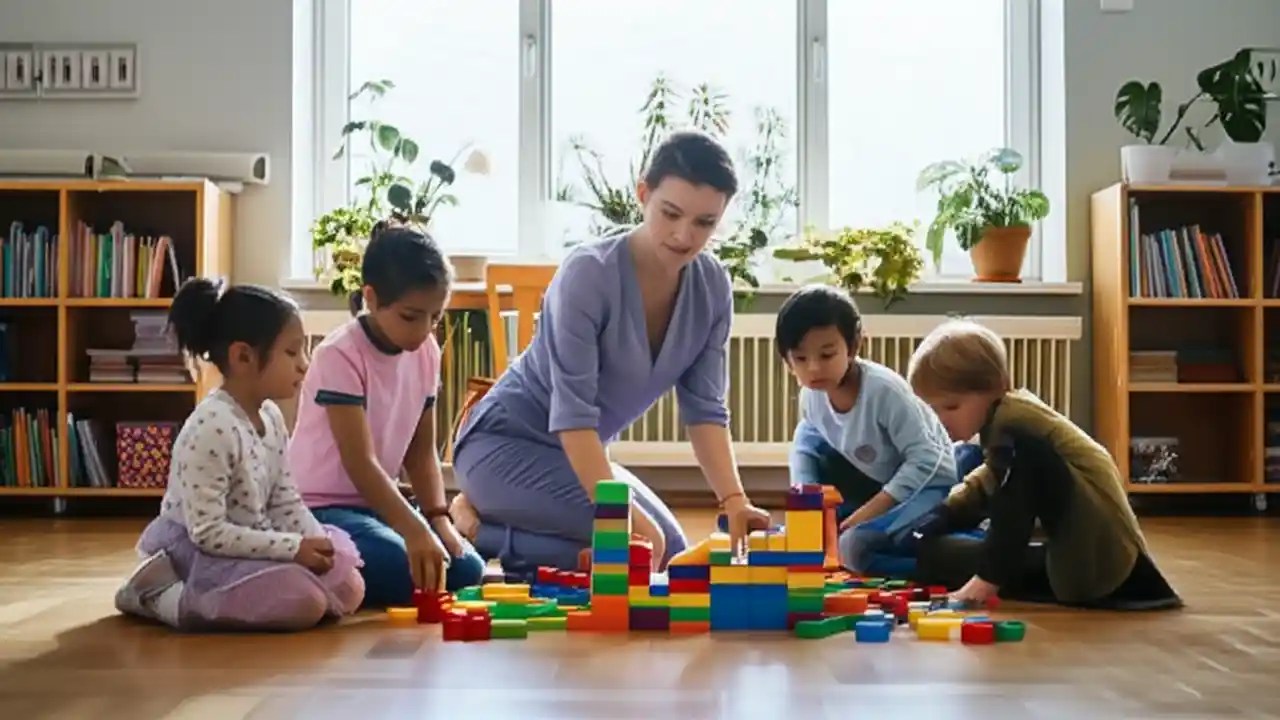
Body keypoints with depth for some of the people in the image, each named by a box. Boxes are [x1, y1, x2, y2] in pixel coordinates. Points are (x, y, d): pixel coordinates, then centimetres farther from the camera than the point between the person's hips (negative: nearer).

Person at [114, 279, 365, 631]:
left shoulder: (271, 416, 3)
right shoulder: (211, 428, -25)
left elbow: (285, 500, 11)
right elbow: (209, 533, -27)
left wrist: (315, 542, -8)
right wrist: (293, 548, -26)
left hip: (246, 547, 9)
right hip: (200, 552, -9)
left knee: (348, 588, 4)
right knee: (305, 602, -26)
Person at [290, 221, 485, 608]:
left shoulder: (426, 353, 1)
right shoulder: (339, 355, -20)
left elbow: (422, 451, 6)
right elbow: (359, 461, -27)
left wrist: (439, 520, -9)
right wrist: (414, 530, -38)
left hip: (378, 500, 8)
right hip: (321, 507, -8)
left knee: (466, 570, -7)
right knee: (408, 574, -28)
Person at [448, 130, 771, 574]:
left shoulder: (712, 288, -6)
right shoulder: (589, 273, -25)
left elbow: (704, 408, -6)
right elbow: (572, 412, -29)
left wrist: (733, 500, -20)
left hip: (581, 451, 8)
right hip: (504, 442, -8)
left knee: (665, 553, 3)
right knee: (647, 542, -23)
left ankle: (489, 526, 6)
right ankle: (476, 530, -7)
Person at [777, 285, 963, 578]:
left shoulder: (884, 388, -31)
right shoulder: (811, 395, -12)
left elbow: (925, 460, -28)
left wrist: (866, 514, -27)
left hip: (927, 484, -8)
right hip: (876, 482, 8)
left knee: (858, 546, -31)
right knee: (809, 442, -7)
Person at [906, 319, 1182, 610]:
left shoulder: (1014, 425, -16)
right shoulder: (1008, 417, 14)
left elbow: (1013, 511, -22)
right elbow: (989, 484, 29)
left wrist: (989, 576, -22)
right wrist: (936, 518, 18)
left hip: (1099, 558, -11)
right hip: (1076, 554, 11)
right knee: (933, 553, 9)